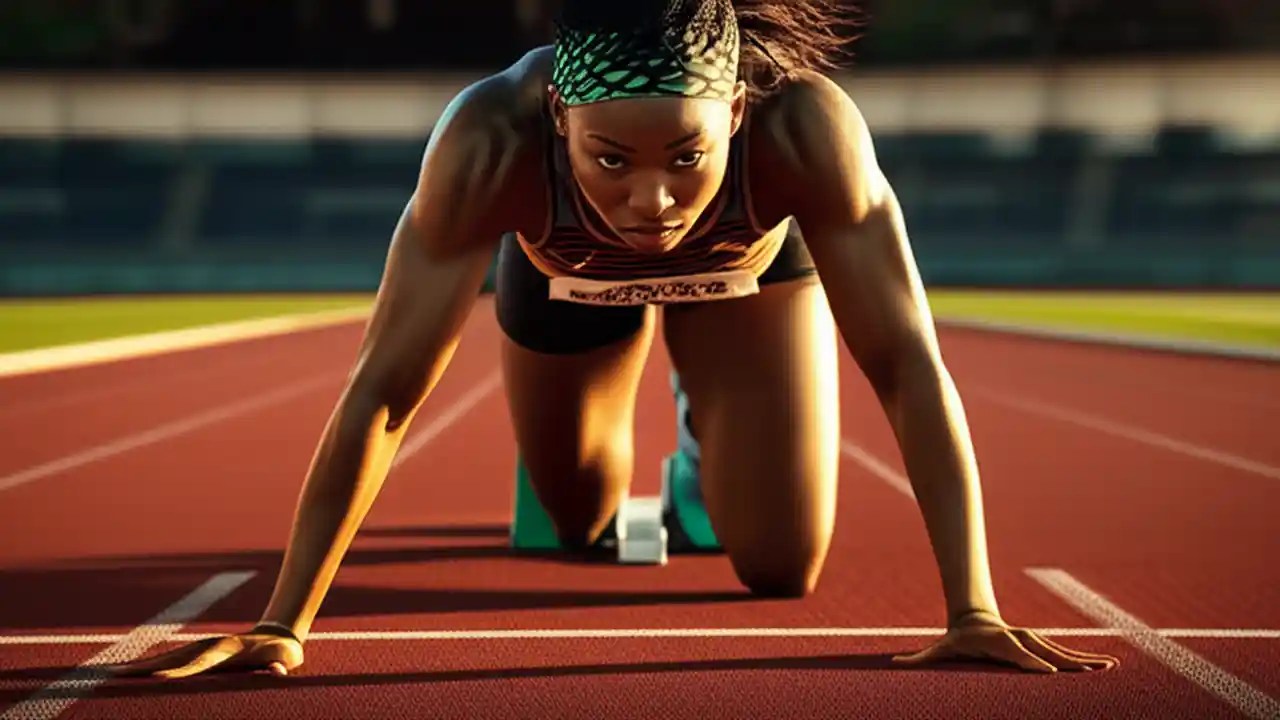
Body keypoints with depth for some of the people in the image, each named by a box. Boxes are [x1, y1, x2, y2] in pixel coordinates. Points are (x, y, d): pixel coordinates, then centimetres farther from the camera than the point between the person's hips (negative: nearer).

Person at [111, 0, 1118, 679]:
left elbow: (909, 369, -41)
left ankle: (711, 445, 33)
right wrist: (283, 625, -42)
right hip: (565, 272, 0)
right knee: (579, 522, 19)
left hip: (752, 263, 0)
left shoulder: (807, 130, -45)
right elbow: (384, 391, -40)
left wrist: (973, 610, -47)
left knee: (783, 567, 0)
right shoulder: (492, 143, -46)